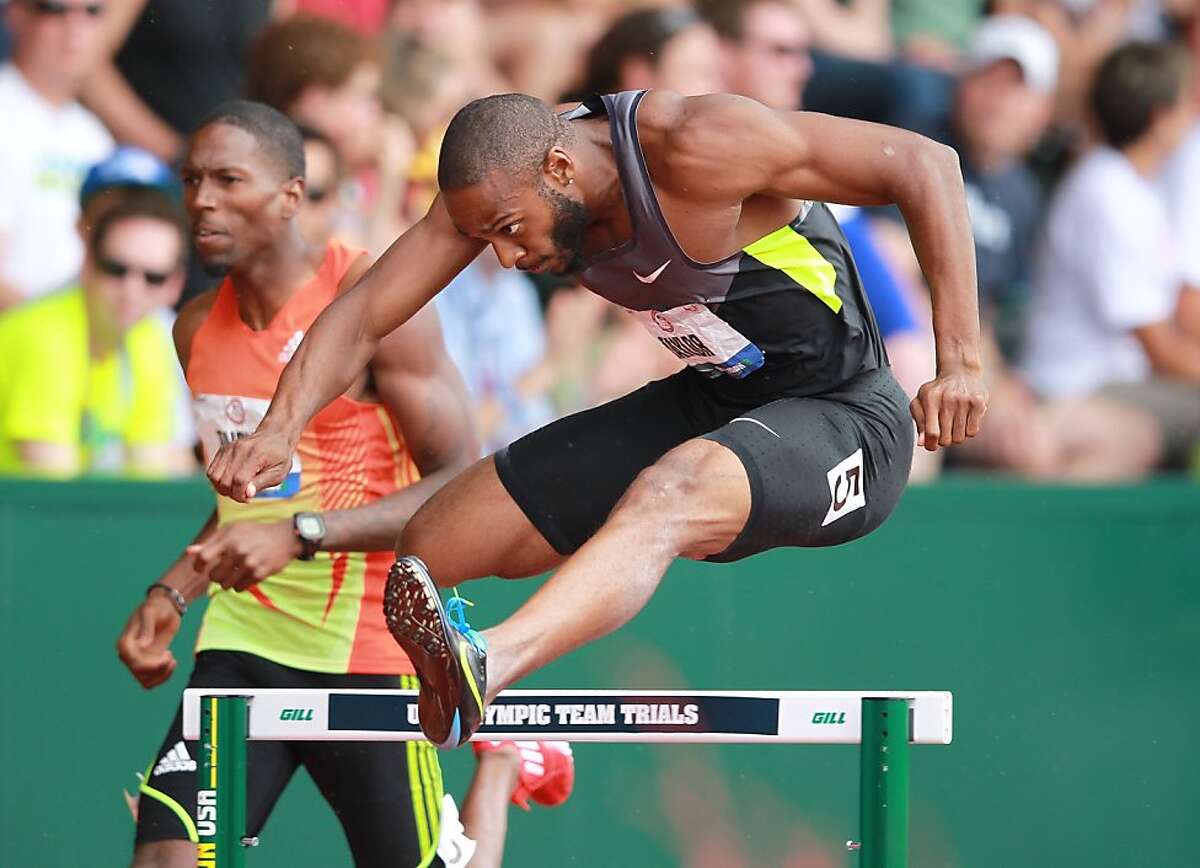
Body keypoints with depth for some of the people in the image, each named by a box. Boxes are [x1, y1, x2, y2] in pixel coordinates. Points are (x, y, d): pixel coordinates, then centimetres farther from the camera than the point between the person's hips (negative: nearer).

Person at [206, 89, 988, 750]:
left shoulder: (697, 150, -27)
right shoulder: (499, 183, -7)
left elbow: (925, 164, -25)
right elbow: (365, 316, -4)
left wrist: (961, 363, -28)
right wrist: (280, 430, -21)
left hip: (843, 424, -8)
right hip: (713, 401, 9)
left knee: (666, 496, -41)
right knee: (429, 551, 2)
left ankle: (485, 666, -63)